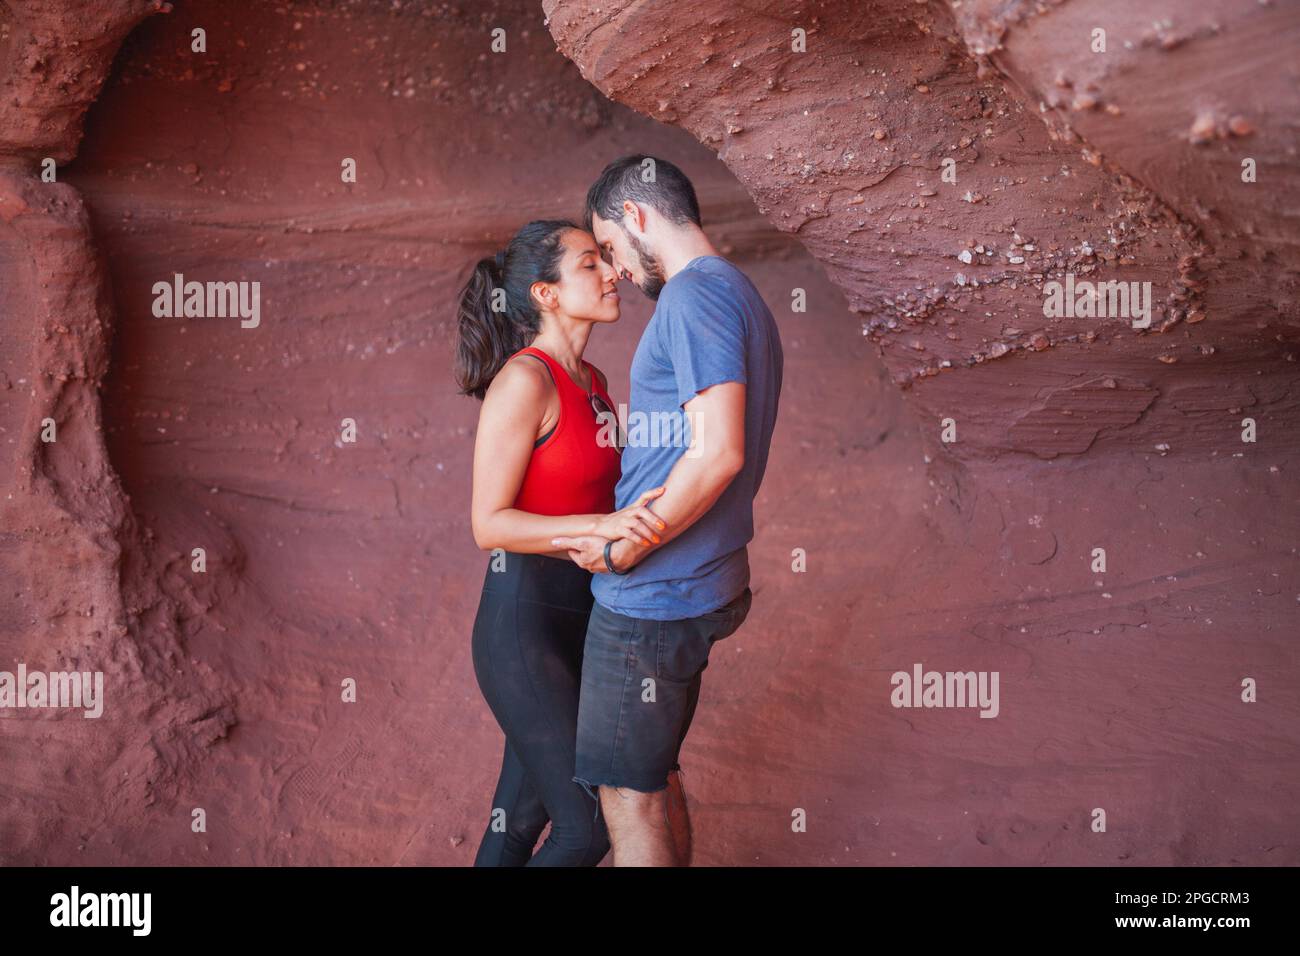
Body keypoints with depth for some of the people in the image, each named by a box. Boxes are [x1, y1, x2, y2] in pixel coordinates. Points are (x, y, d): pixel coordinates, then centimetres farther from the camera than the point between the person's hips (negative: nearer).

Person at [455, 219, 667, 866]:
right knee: (588, 828, -4)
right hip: (524, 625, -8)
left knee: (522, 817, 16)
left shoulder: (591, 382, 9)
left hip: (579, 619, 8)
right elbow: (489, 525, -20)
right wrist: (602, 525, -30)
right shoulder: (522, 380, -17)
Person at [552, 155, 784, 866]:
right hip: (704, 585, 10)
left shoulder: (695, 292, -15)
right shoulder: (743, 295, 17)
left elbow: (718, 452, -25)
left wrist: (623, 550, -18)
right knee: (657, 780, 20)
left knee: (629, 795, -2)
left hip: (651, 596, -10)